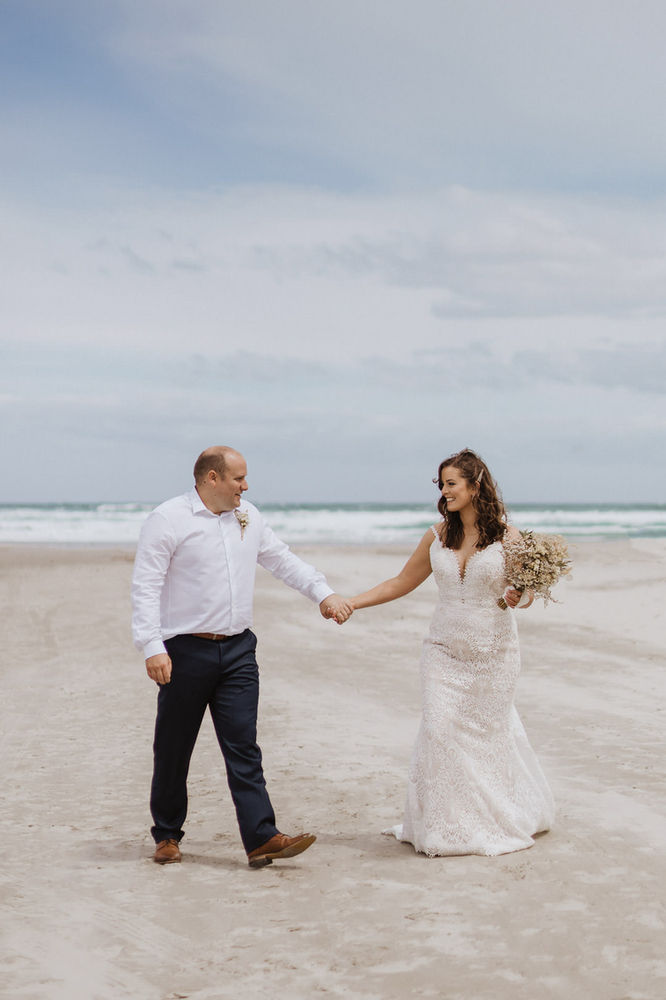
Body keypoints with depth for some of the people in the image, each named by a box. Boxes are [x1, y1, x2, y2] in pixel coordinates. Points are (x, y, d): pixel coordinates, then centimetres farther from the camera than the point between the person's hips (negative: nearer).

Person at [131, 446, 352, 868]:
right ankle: (167, 835, 23)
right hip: (186, 651, -4)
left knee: (243, 746, -2)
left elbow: (283, 559, 22)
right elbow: (146, 586, -11)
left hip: (239, 651, 4)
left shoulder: (248, 517, 12)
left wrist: (324, 593, 11)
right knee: (173, 750, 7)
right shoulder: (168, 519, -7)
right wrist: (153, 647, -18)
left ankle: (261, 838, -7)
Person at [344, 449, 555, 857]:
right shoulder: (437, 537, 3)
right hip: (445, 651, 3)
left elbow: (528, 594, 0)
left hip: (493, 654, -3)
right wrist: (350, 603, 2)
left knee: (489, 732, 7)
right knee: (440, 729, -4)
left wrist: (516, 597, -24)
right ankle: (444, 827, 8)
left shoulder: (507, 537, -7)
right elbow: (401, 583, 10)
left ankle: (498, 822, 28)